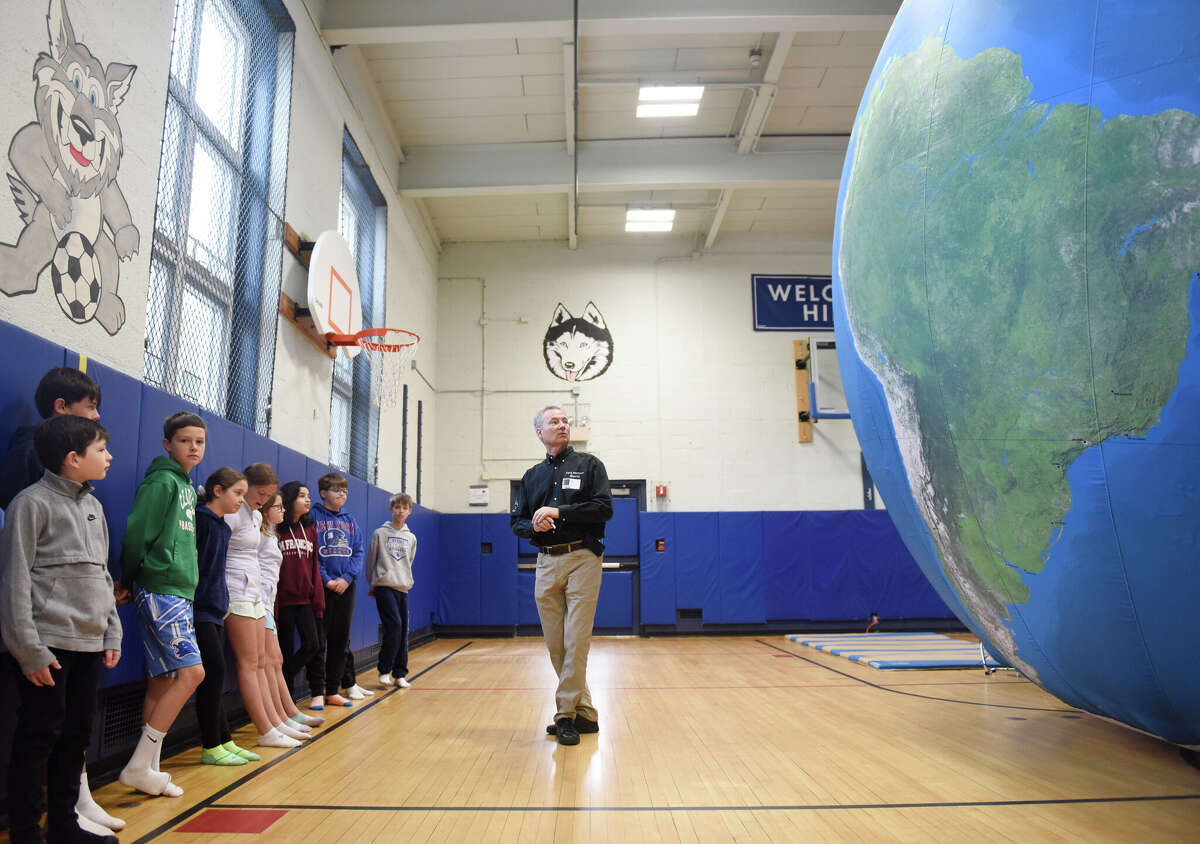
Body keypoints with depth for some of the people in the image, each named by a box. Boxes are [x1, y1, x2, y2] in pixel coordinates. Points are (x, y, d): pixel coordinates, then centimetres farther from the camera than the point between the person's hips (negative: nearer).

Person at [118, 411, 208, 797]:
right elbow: (136, 535, -13)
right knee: (191, 671, -13)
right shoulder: (162, 481, -10)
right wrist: (127, 583, -2)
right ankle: (139, 765, -5)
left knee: (163, 680, 10)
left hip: (180, 591, 9)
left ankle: (149, 769, 17)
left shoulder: (188, 486, 17)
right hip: (160, 590, -9)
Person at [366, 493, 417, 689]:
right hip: (384, 586, -4)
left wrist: (405, 579, 14)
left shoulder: (411, 538, 12)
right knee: (394, 625, -16)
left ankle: (400, 674, 12)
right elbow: (370, 561, 6)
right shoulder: (380, 533, 0)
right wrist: (372, 584, 10)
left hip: (403, 588, 4)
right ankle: (384, 671, -3)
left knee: (403, 630, 3)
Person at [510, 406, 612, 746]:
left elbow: (604, 508, -7)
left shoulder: (589, 465, 5)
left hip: (582, 559, -4)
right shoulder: (532, 476, 17)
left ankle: (566, 714, 0)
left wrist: (559, 512, -14)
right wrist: (534, 526, -7)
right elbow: (516, 521, 16)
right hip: (546, 563, 5)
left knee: (576, 640, -10)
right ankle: (585, 714, 16)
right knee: (555, 643, 5)